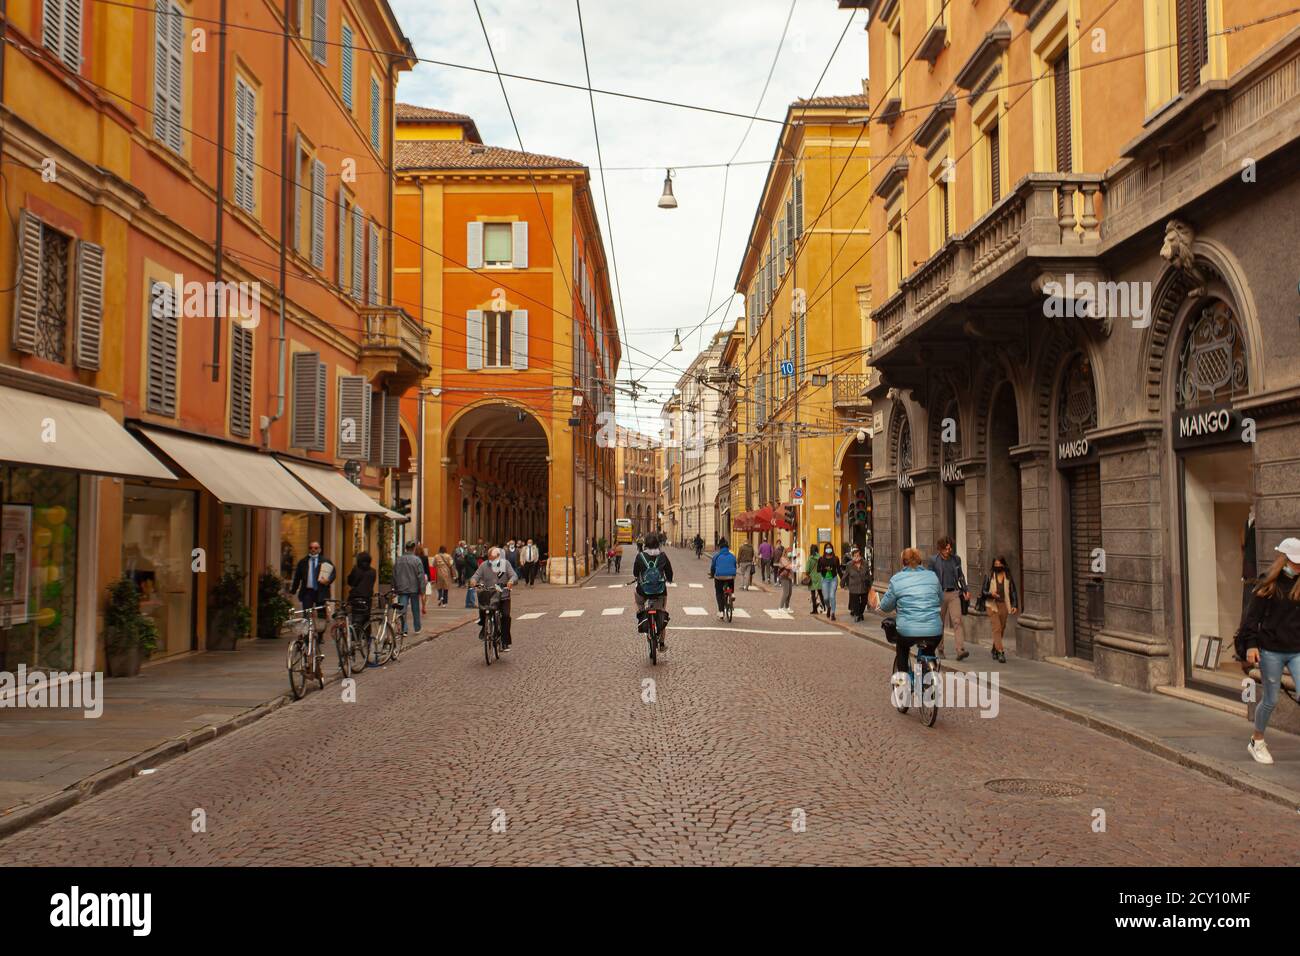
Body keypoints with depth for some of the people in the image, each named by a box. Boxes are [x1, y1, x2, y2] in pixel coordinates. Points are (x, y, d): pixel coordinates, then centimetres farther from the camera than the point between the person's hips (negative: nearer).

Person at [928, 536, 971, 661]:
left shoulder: (956, 559, 6)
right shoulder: (934, 560, -3)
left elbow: (960, 575, 18)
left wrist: (966, 590, 14)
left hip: (954, 594, 1)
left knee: (957, 620, -12)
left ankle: (961, 650, -19)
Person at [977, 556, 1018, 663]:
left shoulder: (1008, 577, 6)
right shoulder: (989, 576, 0)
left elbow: (1013, 592, 12)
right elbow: (983, 591, 2)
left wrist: (1014, 605, 3)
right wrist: (991, 594, -19)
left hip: (1004, 605, 3)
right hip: (992, 605, -3)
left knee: (1001, 629, 10)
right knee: (996, 628, -13)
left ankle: (995, 650, 28)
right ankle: (1000, 652, -17)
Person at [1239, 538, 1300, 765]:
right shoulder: (1268, 586, -3)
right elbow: (1252, 616, -3)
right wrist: (1251, 644, -11)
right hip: (1271, 650, -2)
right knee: (1270, 700, 9)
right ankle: (1257, 742, 29)